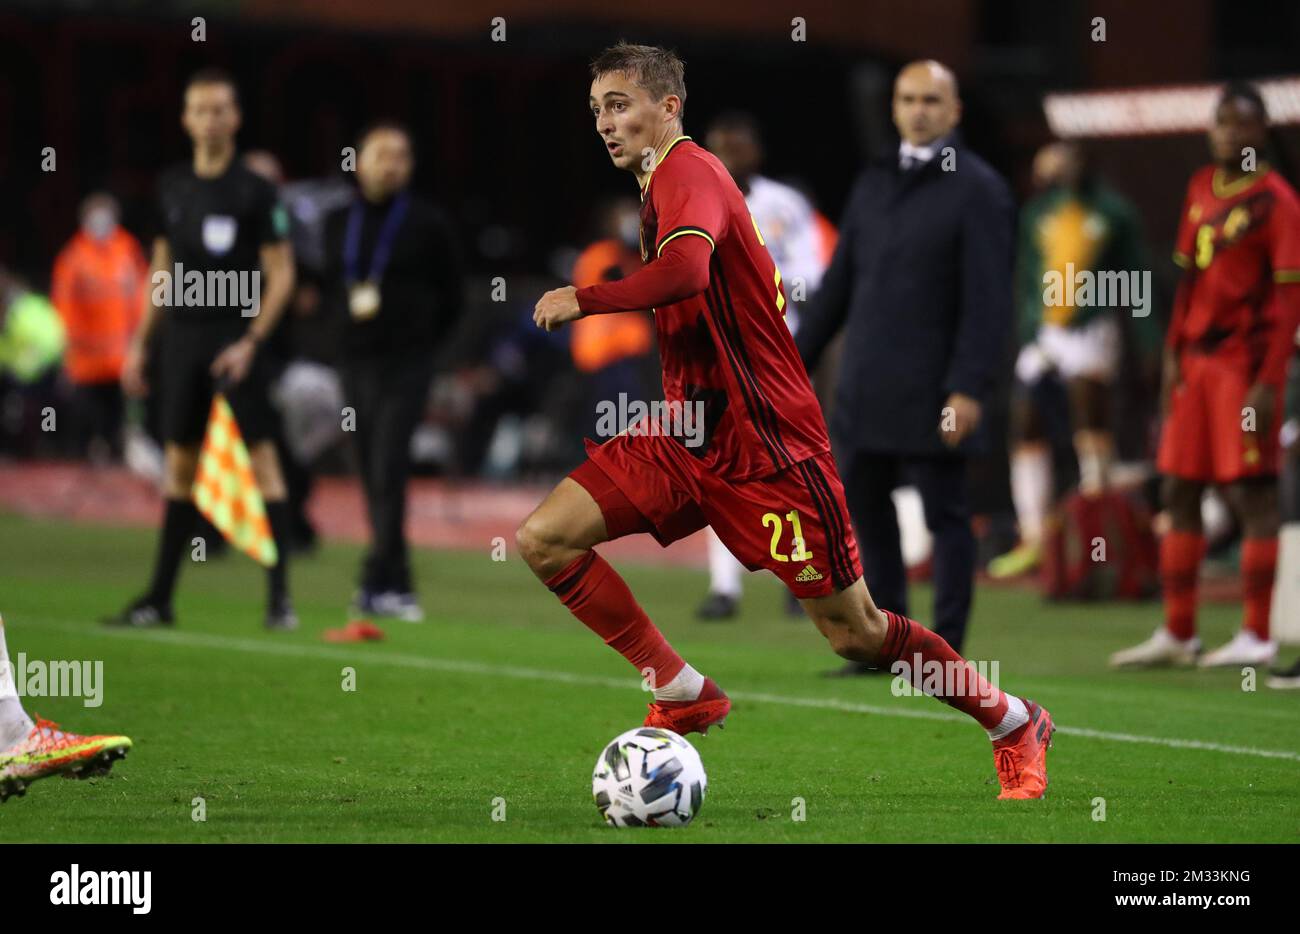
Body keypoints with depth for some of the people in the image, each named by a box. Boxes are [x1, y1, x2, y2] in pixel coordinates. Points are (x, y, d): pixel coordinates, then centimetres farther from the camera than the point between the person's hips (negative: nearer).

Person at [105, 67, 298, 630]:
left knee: (262, 457, -9)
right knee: (179, 463, 8)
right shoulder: (173, 188, 11)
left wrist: (251, 341, -16)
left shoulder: (255, 191, -5)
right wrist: (140, 343, 14)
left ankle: (279, 597, -8)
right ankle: (160, 599, 13)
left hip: (236, 336, -5)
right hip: (181, 336, 5)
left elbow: (281, 273, -6)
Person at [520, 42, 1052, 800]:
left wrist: (582, 300, -26)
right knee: (543, 539, -7)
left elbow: (684, 273, -37)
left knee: (854, 632, -1)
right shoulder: (664, 184, 13)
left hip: (767, 444, -9)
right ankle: (685, 696, 2)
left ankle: (1016, 725, 20)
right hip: (687, 435, 9)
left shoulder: (689, 172, -16)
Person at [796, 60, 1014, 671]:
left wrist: (970, 389, -20)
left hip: (930, 392, -7)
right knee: (865, 507, 10)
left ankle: (946, 649, 1)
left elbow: (988, 299, -12)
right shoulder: (873, 185, 15)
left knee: (944, 516, -2)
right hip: (866, 388, 7)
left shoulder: (976, 189, -5)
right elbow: (838, 284, 18)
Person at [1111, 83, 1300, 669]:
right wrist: (1174, 354, 14)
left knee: (1251, 494, -5)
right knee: (1179, 493, 9)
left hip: (1244, 364, -7)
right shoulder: (1201, 191, 13)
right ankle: (1177, 634, 17)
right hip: (1195, 359, 8)